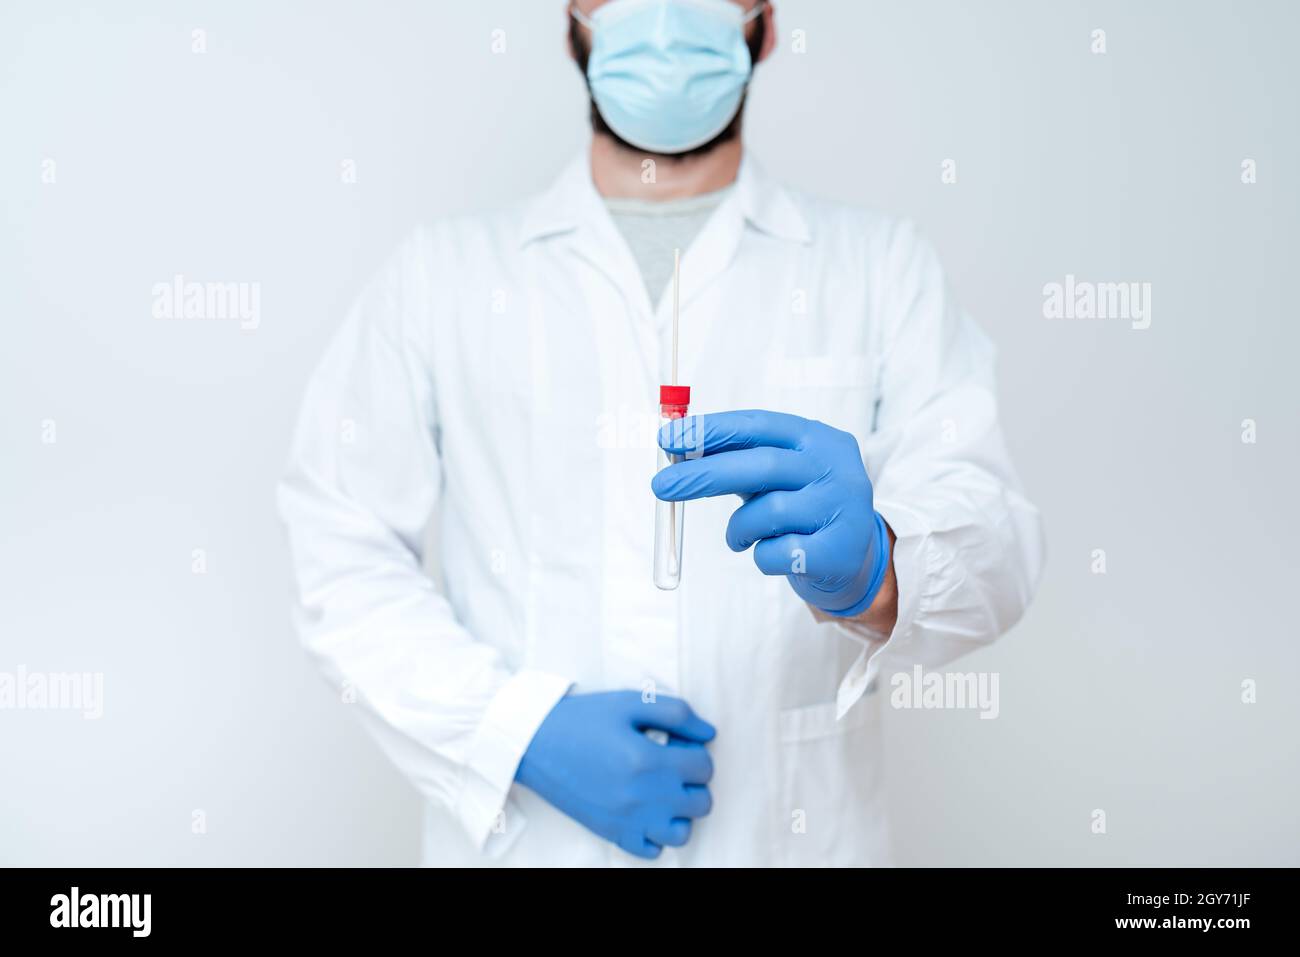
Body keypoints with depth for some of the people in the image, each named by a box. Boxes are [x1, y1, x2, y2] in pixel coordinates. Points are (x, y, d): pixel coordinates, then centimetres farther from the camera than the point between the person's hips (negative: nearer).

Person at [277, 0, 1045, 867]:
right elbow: (343, 554, -3)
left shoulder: (883, 267, 1)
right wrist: (524, 730, -16)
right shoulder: (441, 271, 1)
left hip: (793, 833, 1)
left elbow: (994, 547, -8)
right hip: (518, 835, 0)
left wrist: (874, 571, -29)